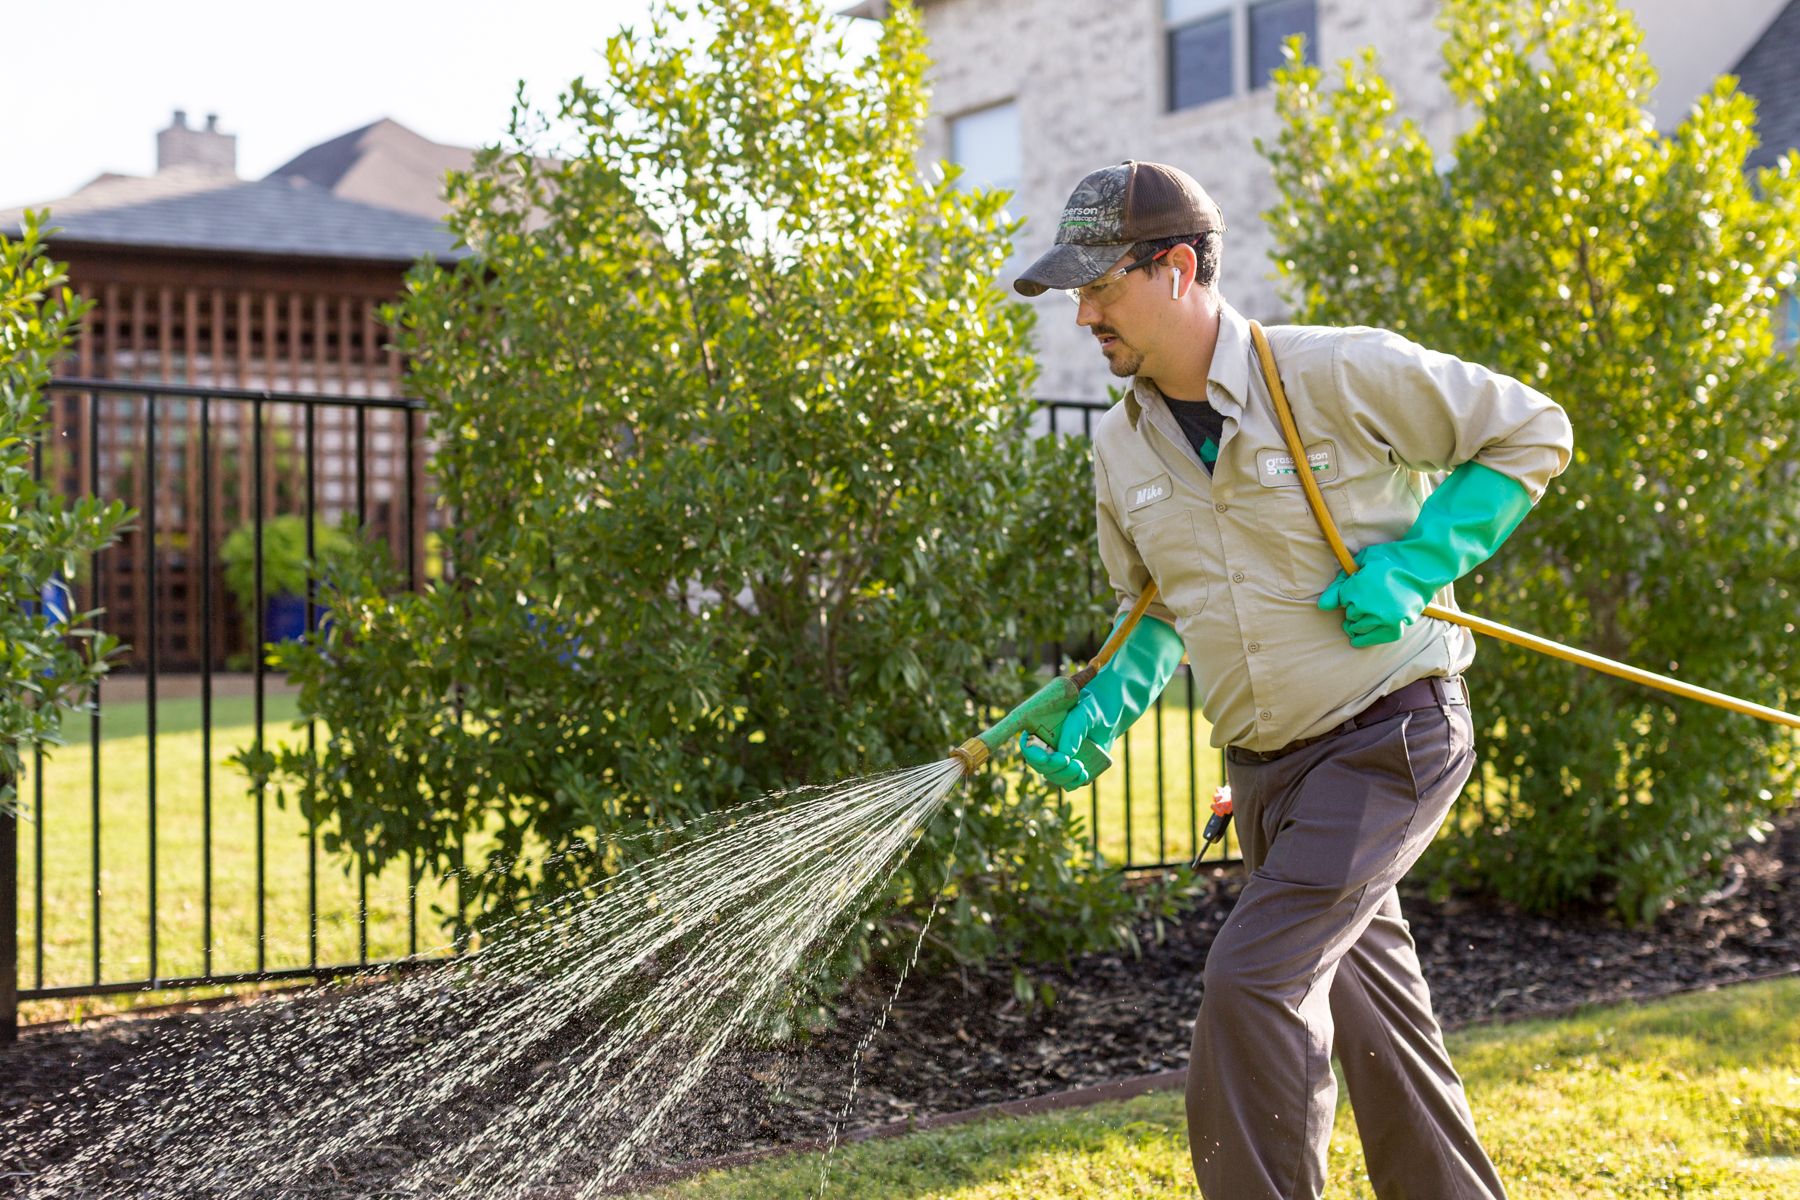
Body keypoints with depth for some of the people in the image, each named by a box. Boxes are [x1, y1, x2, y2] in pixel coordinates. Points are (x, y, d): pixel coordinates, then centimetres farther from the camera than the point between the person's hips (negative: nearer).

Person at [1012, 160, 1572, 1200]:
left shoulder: (1340, 372, -14)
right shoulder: (1122, 449, 5)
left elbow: (1531, 433, -5)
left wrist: (1409, 569, -16)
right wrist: (1102, 714, -1)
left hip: (1390, 733, -7)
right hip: (1268, 766, 7)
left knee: (1254, 978, -18)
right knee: (1371, 1012, 16)